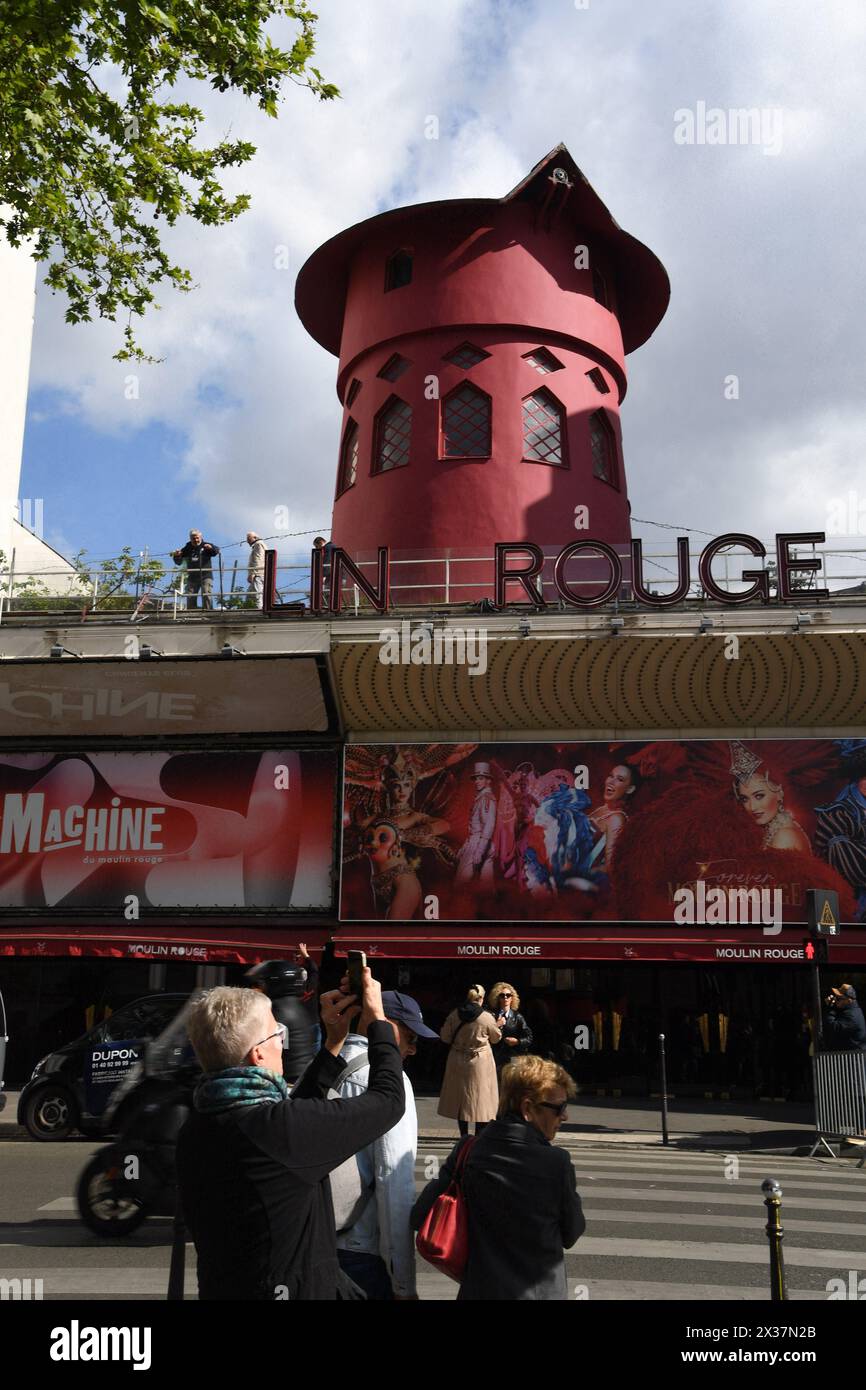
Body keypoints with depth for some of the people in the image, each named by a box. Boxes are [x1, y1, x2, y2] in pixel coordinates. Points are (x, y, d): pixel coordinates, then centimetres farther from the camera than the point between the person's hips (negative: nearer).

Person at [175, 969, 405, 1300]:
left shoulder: (196, 1129, -5)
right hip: (298, 1290, -7)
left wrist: (334, 1043, 9)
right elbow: (388, 1098, -17)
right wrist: (377, 1020, -3)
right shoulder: (275, 1127, -29)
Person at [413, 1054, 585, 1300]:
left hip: (478, 1289, 3)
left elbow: (420, 1216, -9)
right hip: (541, 1292, -2)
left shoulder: (467, 1152, -11)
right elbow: (572, 1233, -9)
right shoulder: (556, 1162, -21)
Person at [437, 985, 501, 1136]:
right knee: (481, 1099, 7)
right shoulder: (486, 1018, -15)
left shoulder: (454, 1015, -7)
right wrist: (498, 1025, 21)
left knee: (460, 1098, 15)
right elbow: (496, 1038, 2)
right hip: (480, 1063, -3)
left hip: (458, 1061, 3)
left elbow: (445, 1037, 1)